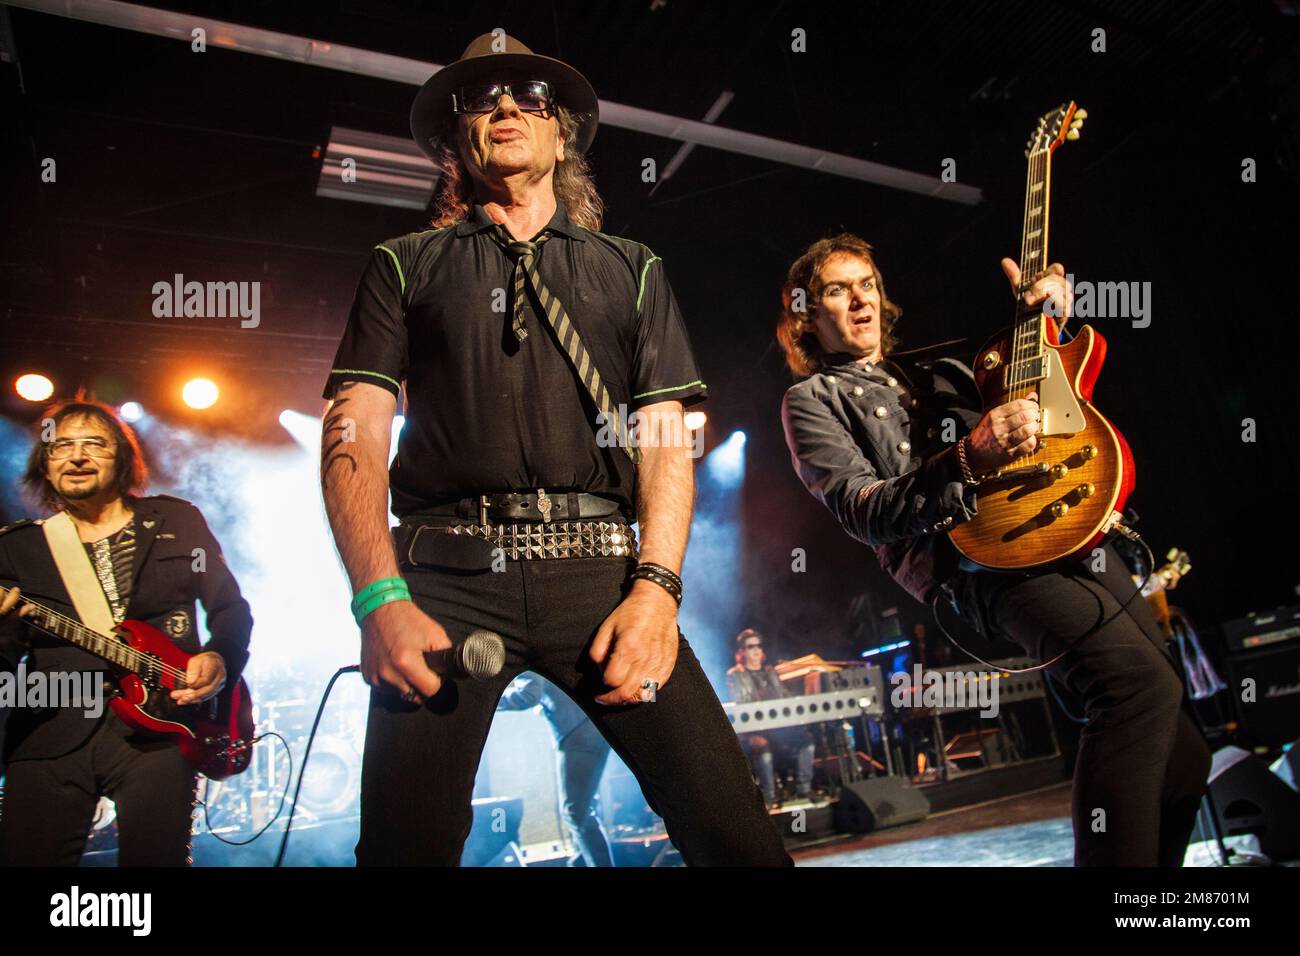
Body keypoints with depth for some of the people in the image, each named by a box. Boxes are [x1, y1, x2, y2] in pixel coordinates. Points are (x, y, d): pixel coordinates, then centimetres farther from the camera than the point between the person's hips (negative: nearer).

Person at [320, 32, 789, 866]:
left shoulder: (631, 269, 18)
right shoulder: (406, 267, 16)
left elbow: (666, 437, 8)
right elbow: (355, 435, 5)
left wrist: (655, 587, -7)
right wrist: (381, 600, -10)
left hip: (600, 569, 1)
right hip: (448, 572, 0)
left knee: (736, 831, -8)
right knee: (407, 837, -3)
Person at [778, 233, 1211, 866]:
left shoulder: (934, 366, 28)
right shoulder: (812, 400, 8)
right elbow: (867, 512, -7)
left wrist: (1045, 313, 16)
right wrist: (967, 461, -24)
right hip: (981, 557, -7)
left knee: (1179, 761, 5)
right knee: (1140, 680, -30)